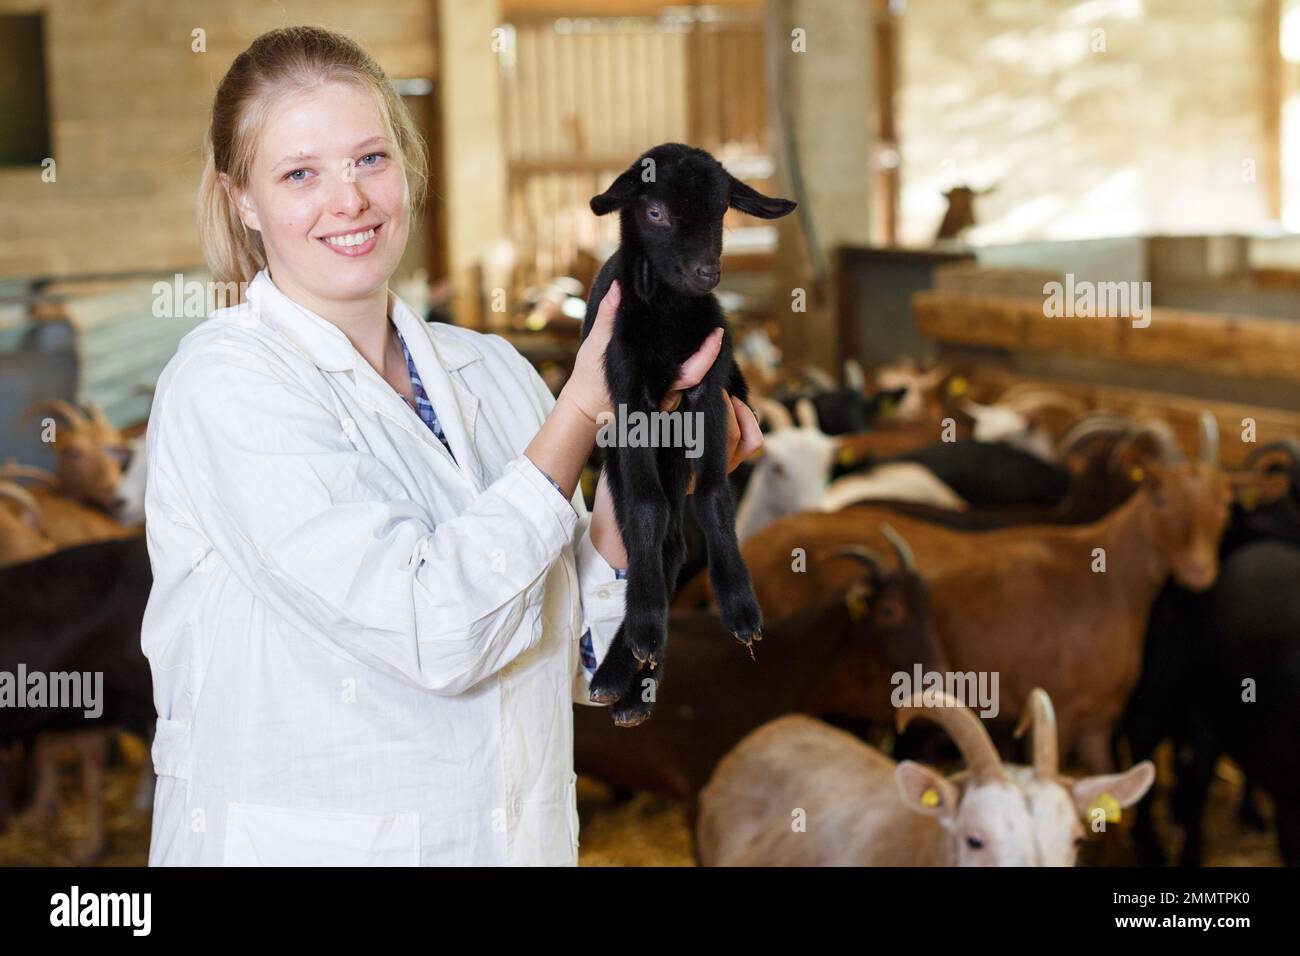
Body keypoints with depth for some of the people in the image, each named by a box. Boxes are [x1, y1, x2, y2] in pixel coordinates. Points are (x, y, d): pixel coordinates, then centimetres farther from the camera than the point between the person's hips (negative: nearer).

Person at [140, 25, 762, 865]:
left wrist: (631, 483, -12)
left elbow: (577, 661, 3)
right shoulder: (227, 381, -15)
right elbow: (433, 631, -22)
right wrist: (583, 410, -17)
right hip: (303, 844, -5)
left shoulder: (493, 372, 2)